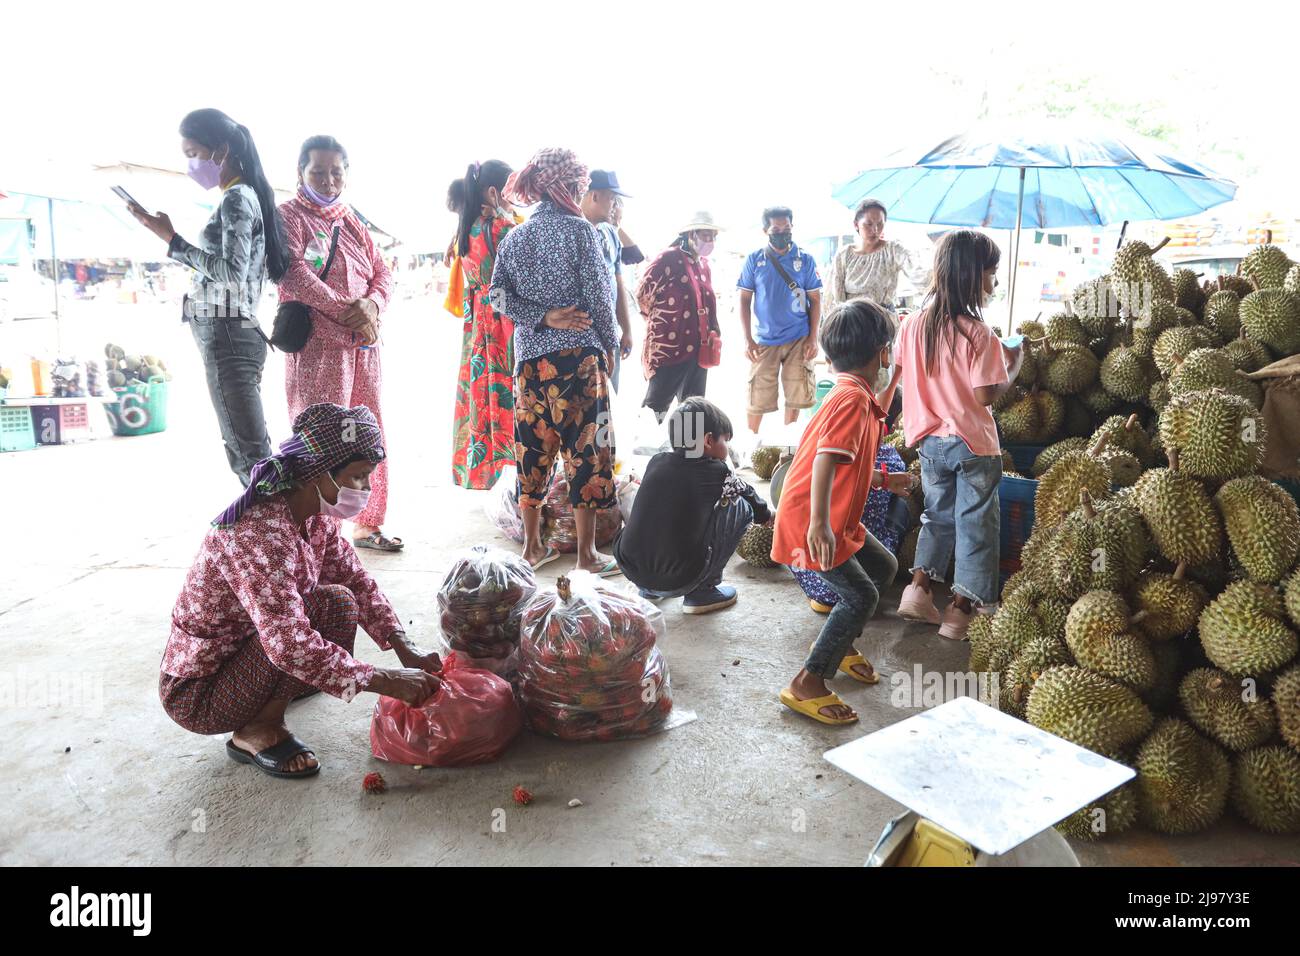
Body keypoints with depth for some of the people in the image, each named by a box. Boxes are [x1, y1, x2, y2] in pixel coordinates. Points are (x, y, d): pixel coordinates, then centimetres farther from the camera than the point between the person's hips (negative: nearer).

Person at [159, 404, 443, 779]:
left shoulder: (315, 516, -5)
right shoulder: (258, 534, -32)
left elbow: (355, 578, 2)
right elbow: (289, 644, -38)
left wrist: (405, 648, -10)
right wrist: (385, 681, -34)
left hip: (240, 653, 9)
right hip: (195, 694, -9)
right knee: (336, 604, -22)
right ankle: (258, 731, -7)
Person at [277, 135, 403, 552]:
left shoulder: (352, 222, 19)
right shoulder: (289, 216, 0)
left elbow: (382, 272, 13)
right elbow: (294, 273, -14)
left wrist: (372, 304, -9)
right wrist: (347, 313, -16)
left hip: (364, 346, 7)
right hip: (317, 346, -6)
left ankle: (367, 525, 23)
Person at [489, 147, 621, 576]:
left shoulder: (514, 237, 10)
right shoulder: (578, 229, -5)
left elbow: (498, 295, 1)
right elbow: (598, 294, -7)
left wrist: (544, 318, -4)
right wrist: (609, 345, 4)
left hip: (530, 357, 6)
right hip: (578, 354, -5)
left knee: (533, 447, 13)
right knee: (585, 447, 1)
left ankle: (533, 544, 22)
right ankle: (586, 553, 6)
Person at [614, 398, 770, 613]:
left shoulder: (656, 462, 9)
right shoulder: (716, 472, -1)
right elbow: (747, 495, 19)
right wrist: (766, 516, 44)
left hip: (629, 569, 5)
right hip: (678, 581, -5)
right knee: (742, 507, 8)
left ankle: (648, 589, 27)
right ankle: (702, 591, 11)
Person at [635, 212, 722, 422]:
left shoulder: (703, 264, 14)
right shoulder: (669, 258, -11)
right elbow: (643, 294, -8)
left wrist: (712, 335, 20)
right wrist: (660, 322, 4)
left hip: (698, 349, 8)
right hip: (669, 346, -8)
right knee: (657, 404, -1)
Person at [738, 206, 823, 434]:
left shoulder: (805, 260, 2)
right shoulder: (754, 260, 1)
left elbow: (815, 300, 5)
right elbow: (744, 300, 4)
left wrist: (813, 338, -3)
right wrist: (748, 339, -4)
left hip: (799, 340, 1)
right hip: (765, 340, -1)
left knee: (796, 396, 6)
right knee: (758, 398, 1)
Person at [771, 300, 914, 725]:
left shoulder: (856, 396, 11)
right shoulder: (853, 398, -20)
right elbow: (825, 460, -32)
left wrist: (885, 479, 33)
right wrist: (819, 524, -40)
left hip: (838, 519, 11)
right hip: (809, 521, -10)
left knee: (883, 567, 21)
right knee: (861, 595, -10)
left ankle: (841, 645, 35)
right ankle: (807, 684, -2)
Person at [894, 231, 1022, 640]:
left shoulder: (914, 322, -1)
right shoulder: (978, 333, -18)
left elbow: (900, 373, 8)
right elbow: (986, 395, -18)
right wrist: (1013, 364, -4)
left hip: (929, 440, 6)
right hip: (972, 443, -5)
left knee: (938, 516, 22)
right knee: (976, 524, 8)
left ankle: (918, 587, 14)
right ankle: (961, 611, 11)